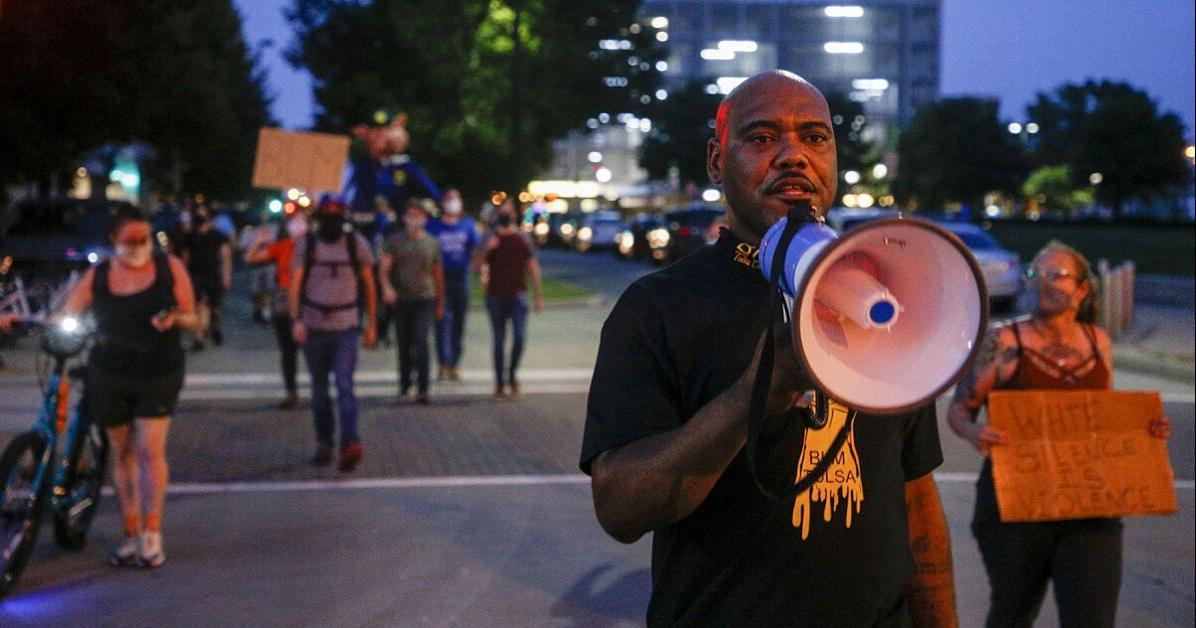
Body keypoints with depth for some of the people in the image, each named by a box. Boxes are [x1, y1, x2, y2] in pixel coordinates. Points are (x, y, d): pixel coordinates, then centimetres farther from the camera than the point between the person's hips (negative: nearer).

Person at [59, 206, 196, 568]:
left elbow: (192, 318, 3)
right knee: (122, 453, 8)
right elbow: (66, 316, 2)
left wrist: (175, 319, -19)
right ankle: (131, 535, 17)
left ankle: (152, 535, -1)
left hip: (159, 374, -2)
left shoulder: (169, 267, 1)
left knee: (151, 449, -11)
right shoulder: (97, 276, 4)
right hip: (109, 376, 2)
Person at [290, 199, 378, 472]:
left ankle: (350, 444, -24)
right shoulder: (306, 244, 2)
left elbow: (369, 285, 9)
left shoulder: (356, 243, 2)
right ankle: (324, 444, 22)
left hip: (346, 328, -2)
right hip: (314, 327, 2)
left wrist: (372, 324, 9)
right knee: (319, 390, 11)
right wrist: (296, 320, -16)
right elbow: (295, 284, -3)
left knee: (345, 386, -16)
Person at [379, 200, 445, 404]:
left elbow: (438, 274, 13)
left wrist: (440, 303, 14)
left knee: (420, 341, -15)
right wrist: (387, 288, -22)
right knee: (403, 345, 9)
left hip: (425, 299, -1)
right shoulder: (395, 241, 5)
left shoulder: (432, 243, 7)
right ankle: (404, 385, 24)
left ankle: (422, 389, -16)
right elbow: (384, 267, -3)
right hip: (401, 300, 1)